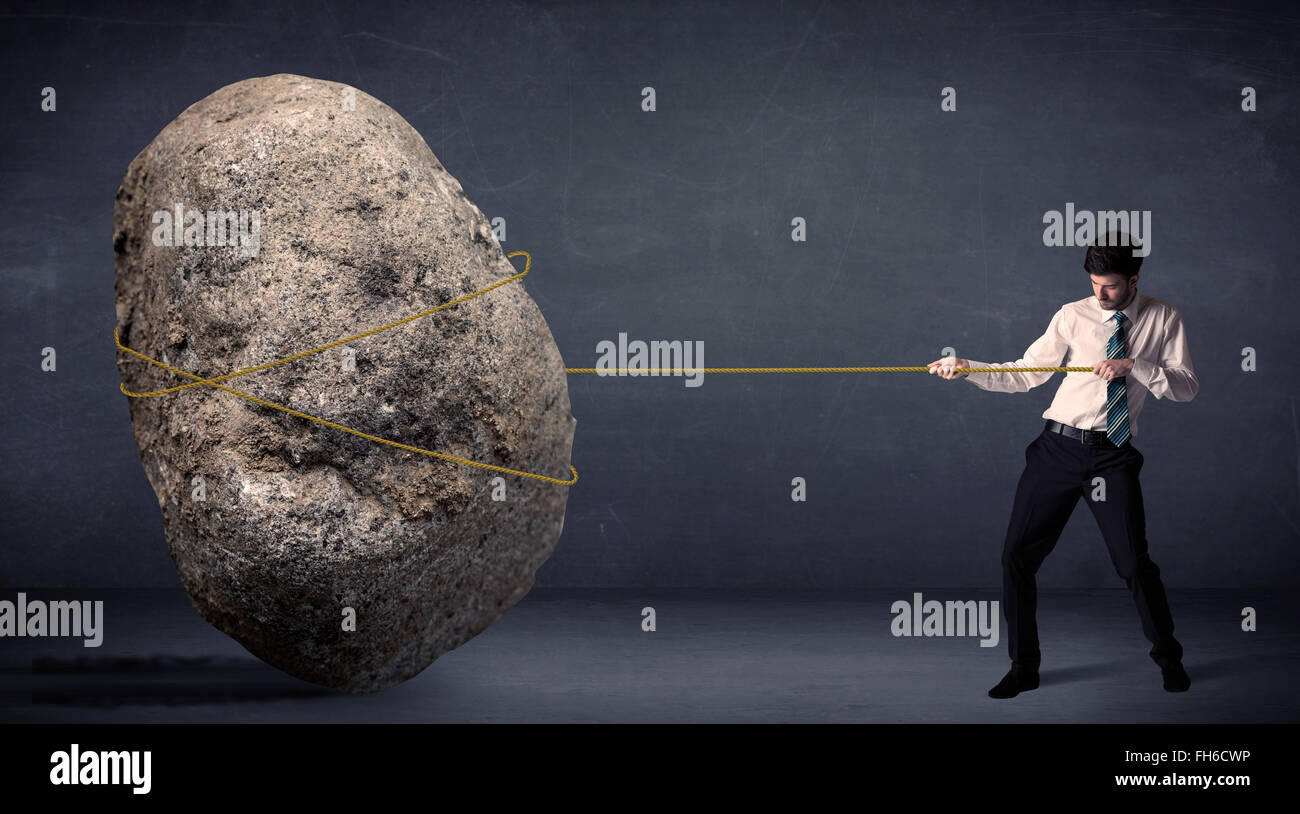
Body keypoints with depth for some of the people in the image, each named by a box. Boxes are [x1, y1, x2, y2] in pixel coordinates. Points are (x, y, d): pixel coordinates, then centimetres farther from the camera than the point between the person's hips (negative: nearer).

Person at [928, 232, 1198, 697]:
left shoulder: (1163, 320, 3)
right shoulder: (1073, 316, 3)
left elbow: (1187, 388, -3)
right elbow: (1025, 374, 3)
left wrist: (1134, 366, -17)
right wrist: (965, 369, -8)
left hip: (1113, 455, -1)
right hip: (1059, 446, 2)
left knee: (1134, 562, -4)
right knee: (1018, 554, -2)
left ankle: (1169, 659, 23)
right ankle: (1024, 667, 14)